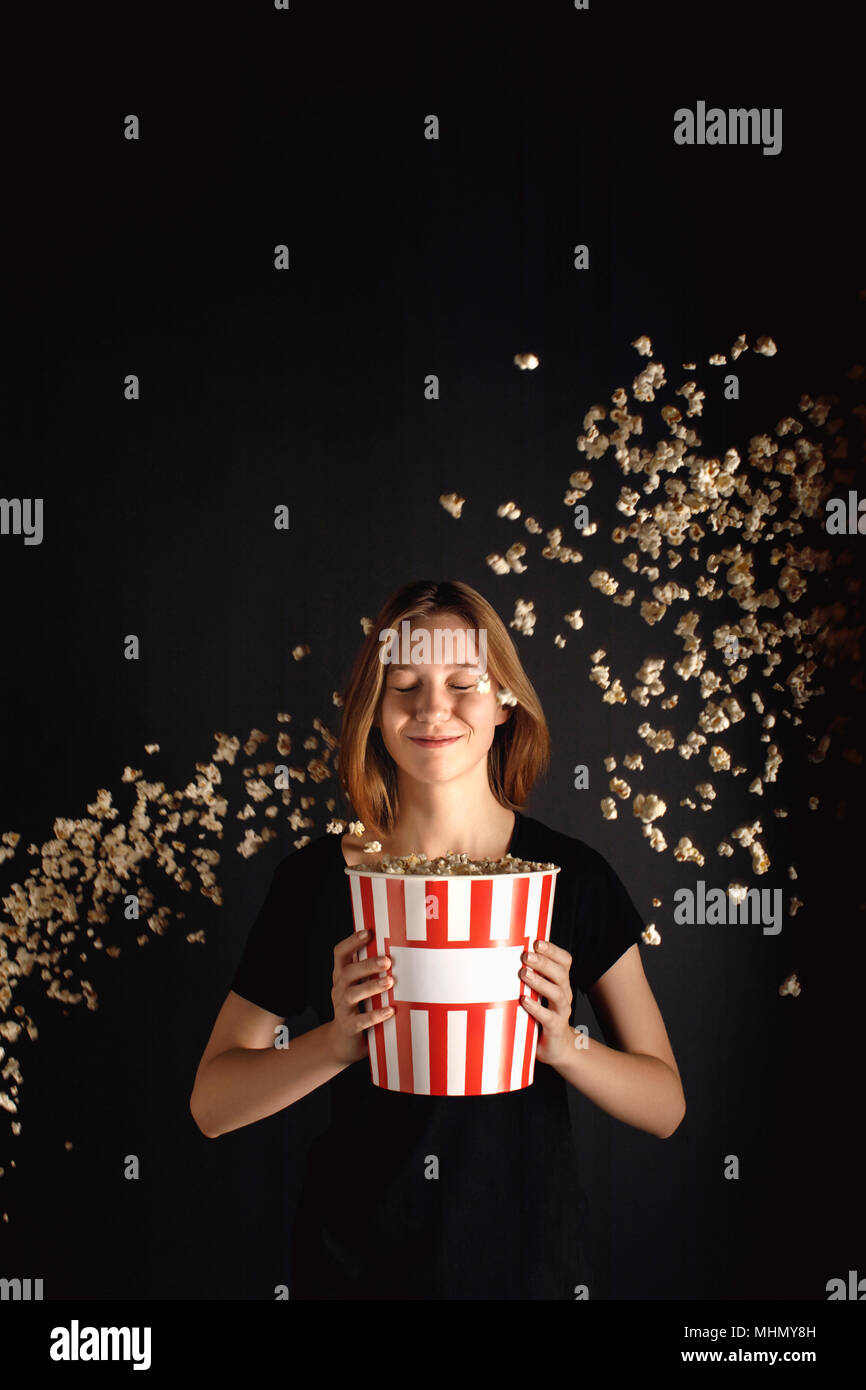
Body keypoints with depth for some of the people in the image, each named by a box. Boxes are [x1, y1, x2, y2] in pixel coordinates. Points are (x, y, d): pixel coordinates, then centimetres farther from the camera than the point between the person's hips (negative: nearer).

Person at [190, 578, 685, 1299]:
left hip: (530, 1261, 0)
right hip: (354, 1260, 0)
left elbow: (666, 1105, -5)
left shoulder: (572, 876, -8)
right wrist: (339, 1042, -25)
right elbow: (211, 1103, -8)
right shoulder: (315, 878, -8)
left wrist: (564, 1044, -24)